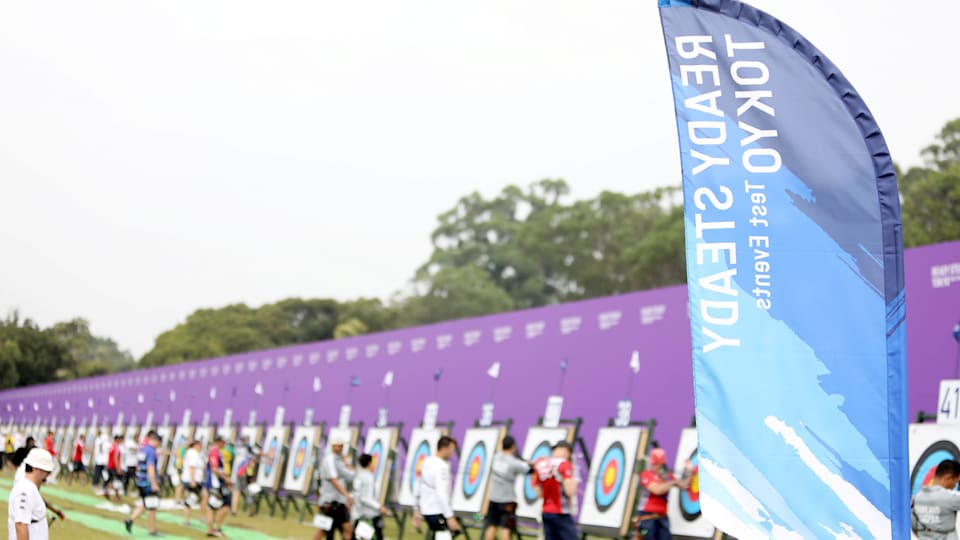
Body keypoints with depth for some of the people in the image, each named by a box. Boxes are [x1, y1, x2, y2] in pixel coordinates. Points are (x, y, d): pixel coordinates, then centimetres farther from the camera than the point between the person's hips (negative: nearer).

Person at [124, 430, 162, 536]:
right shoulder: (151, 451, -16)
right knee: (151, 507, 0)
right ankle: (153, 530, 7)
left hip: (141, 482, 9)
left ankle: (130, 520, 4)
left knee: (143, 504, 17)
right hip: (149, 483, -9)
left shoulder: (142, 449, 12)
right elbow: (150, 468, -22)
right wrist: (154, 484, -22)